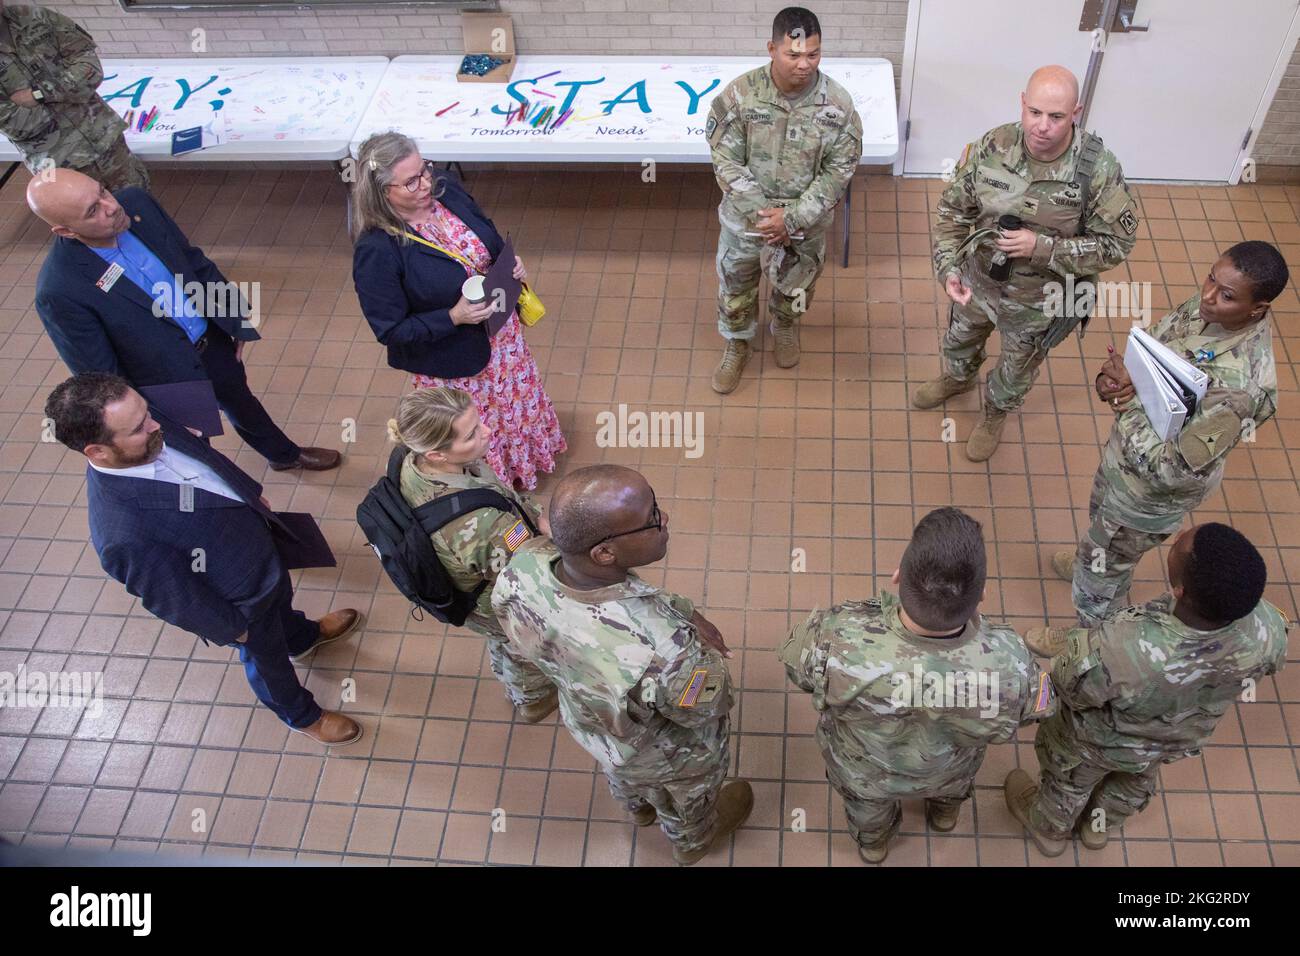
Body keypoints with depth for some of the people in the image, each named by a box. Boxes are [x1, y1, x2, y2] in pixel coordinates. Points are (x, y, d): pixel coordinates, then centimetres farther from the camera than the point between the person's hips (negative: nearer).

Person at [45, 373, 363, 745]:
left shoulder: (150, 432, -24)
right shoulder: (124, 536, -44)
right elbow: (176, 599, -27)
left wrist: (252, 492, 13)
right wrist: (232, 627, -11)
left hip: (260, 542, 6)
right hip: (243, 603, -6)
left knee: (282, 602, 37)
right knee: (269, 659, 25)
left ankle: (303, 636, 71)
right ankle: (301, 715, 56)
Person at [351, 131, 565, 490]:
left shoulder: (446, 190, -14)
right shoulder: (376, 252, -32)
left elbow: (492, 241, 7)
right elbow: (391, 330, -23)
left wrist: (512, 263, -14)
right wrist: (454, 318, -32)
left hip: (501, 334, 6)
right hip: (454, 364, -6)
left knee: (517, 406, 31)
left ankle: (525, 461, 64)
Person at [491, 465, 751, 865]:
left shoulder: (521, 567, -35)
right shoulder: (665, 653, -51)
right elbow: (708, 705, -27)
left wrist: (680, 614, -20)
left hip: (586, 721, 4)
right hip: (664, 757, -4)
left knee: (625, 774, 40)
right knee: (684, 801, 35)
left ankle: (639, 808, 74)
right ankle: (692, 842, 69)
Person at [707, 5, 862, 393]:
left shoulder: (837, 103, -19)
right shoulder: (740, 94, -21)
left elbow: (838, 171, -14)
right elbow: (727, 161, -15)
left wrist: (792, 219, -22)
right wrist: (760, 214, -22)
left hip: (806, 224, 1)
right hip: (745, 218, 0)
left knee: (795, 288, 25)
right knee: (735, 288, 20)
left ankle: (785, 326, 60)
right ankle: (737, 345, 50)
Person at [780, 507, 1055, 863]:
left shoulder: (838, 639, -47)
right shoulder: (1010, 663, -43)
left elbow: (795, 665, -21)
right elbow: (1038, 706, -16)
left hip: (860, 771, 0)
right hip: (947, 772, 1)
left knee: (867, 805, 38)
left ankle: (872, 841, 70)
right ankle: (945, 808, 72)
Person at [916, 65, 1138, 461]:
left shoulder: (1099, 169, -29)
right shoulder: (991, 147, -22)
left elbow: (1116, 243, -20)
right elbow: (952, 210, -10)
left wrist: (1042, 247, -32)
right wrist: (948, 267, -23)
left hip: (1040, 300, -2)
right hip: (975, 281, 2)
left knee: (1018, 366, 26)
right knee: (959, 340, 31)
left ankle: (996, 413, 58)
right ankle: (958, 378, 67)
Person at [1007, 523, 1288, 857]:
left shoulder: (1115, 652, -50)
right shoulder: (1268, 629, -36)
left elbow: (1069, 687, -26)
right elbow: (1269, 663, -10)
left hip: (1102, 741, -4)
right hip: (1183, 740, 4)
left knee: (1070, 780, 31)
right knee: (1137, 778, 38)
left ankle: (1049, 831, 61)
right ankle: (1100, 827, 66)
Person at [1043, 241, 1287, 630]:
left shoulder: (1239, 385, -39)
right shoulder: (1205, 308, -17)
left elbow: (1173, 470, -35)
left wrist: (1126, 403, -30)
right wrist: (1110, 378, -23)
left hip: (1154, 489, -7)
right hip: (1128, 451, 7)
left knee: (1105, 562, 18)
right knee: (1101, 516, 35)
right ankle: (1091, 562, 67)